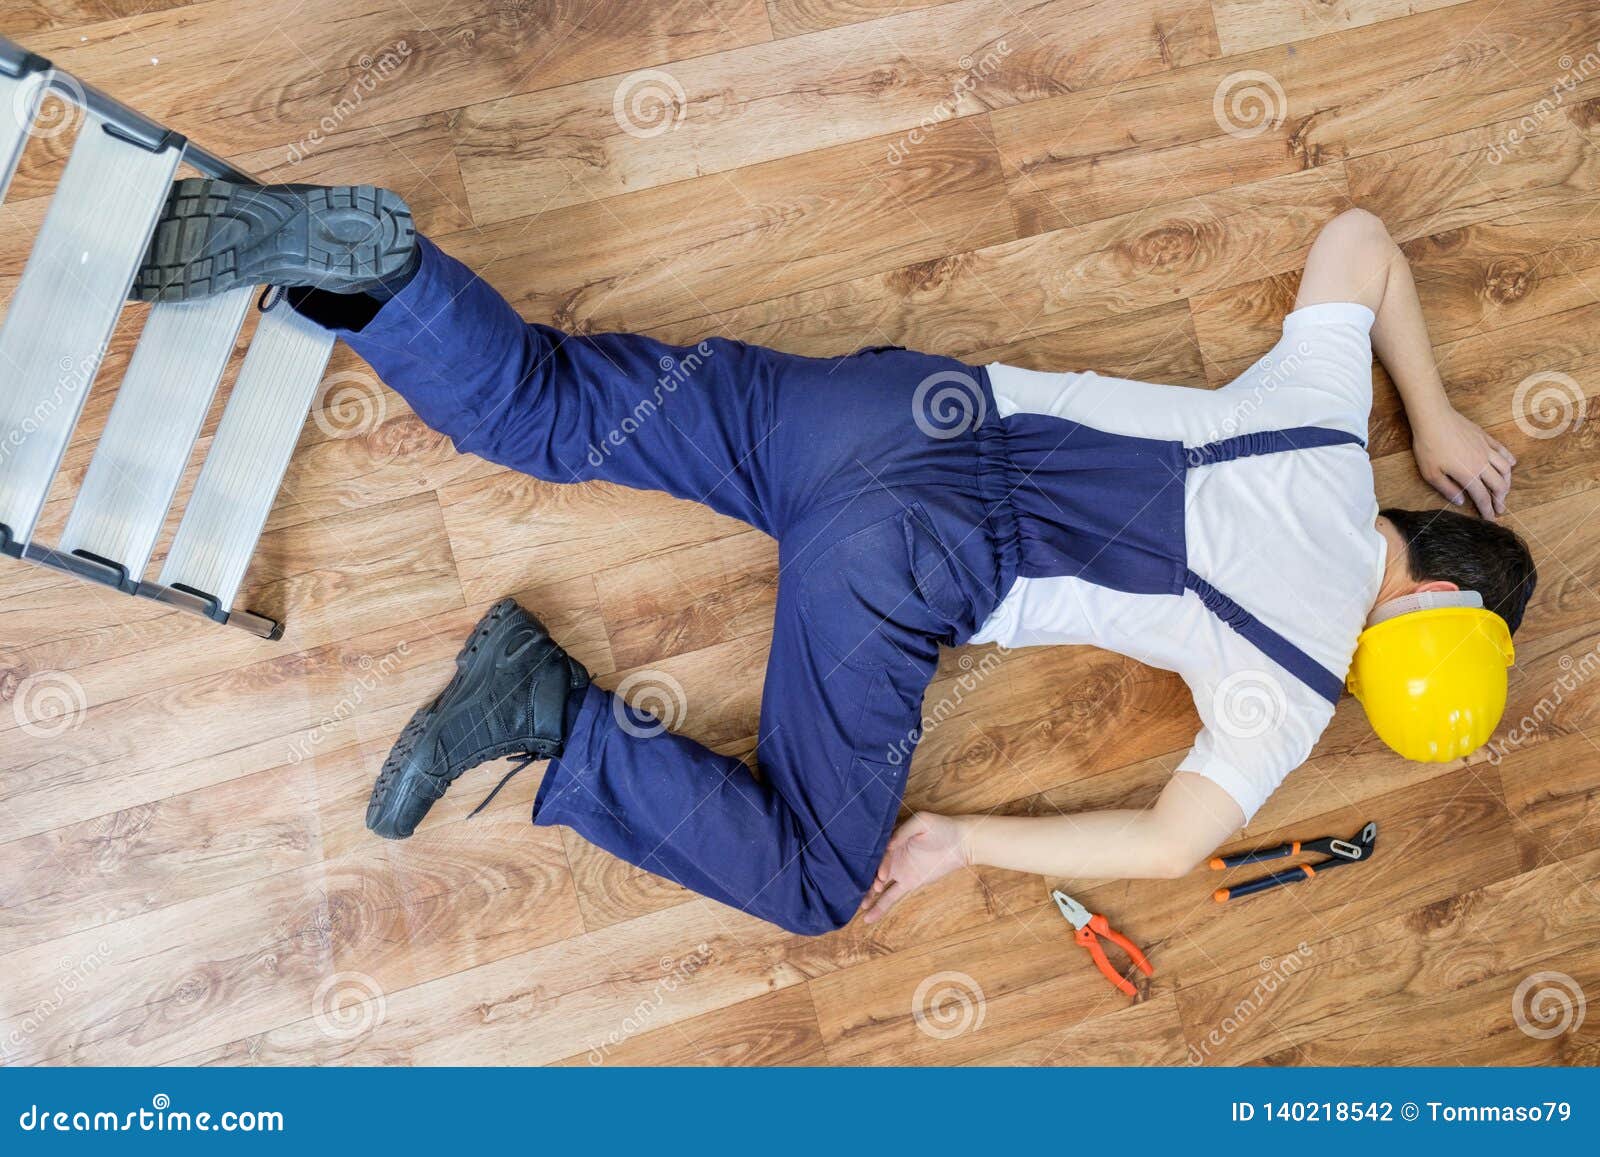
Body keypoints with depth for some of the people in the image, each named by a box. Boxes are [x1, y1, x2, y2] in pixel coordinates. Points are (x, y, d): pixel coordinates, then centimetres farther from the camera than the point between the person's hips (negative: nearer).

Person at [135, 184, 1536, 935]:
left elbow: (1358, 229, 32)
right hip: (904, 557, -7)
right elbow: (1176, 841, -3)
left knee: (545, 408, 10)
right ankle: (555, 715, -10)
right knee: (814, 880, 3)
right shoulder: (1303, 674, 3)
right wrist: (964, 841, 4)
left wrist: (1435, 419, 39)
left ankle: (353, 256, -7)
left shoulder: (1331, 421, 18)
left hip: (906, 396, 7)